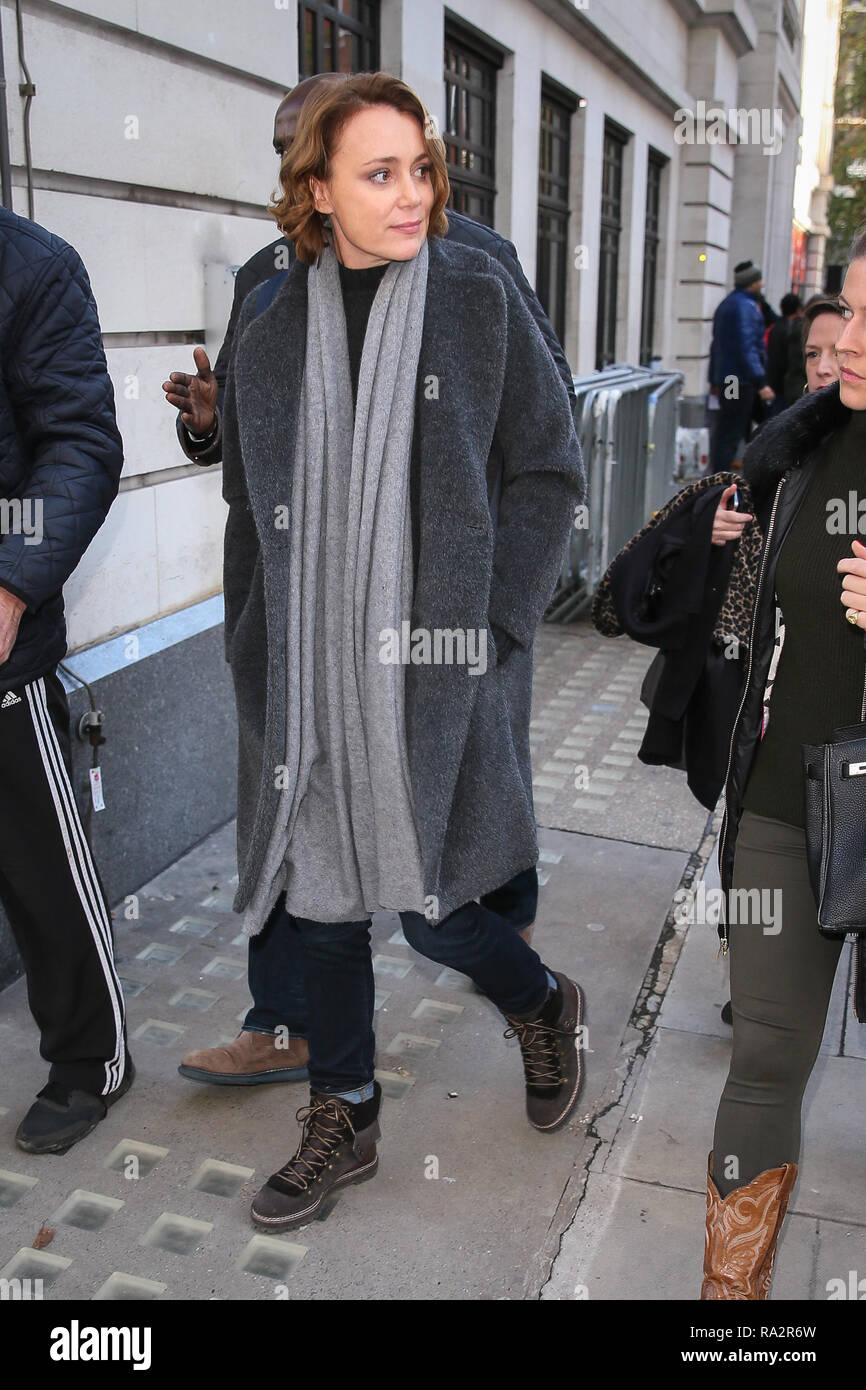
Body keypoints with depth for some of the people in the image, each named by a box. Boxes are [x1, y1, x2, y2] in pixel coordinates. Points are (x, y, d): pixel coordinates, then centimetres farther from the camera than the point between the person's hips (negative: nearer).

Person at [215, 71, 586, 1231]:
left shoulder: (479, 295, -2)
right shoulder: (271, 330, 6)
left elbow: (551, 470, 1)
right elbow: (251, 517, 11)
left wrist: (489, 615, -8)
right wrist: (256, 676, 7)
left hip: (438, 664, -3)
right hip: (312, 674, 4)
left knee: (433, 908, 0)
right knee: (320, 894, 11)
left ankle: (543, 1004, 36)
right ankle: (344, 1122, 32)